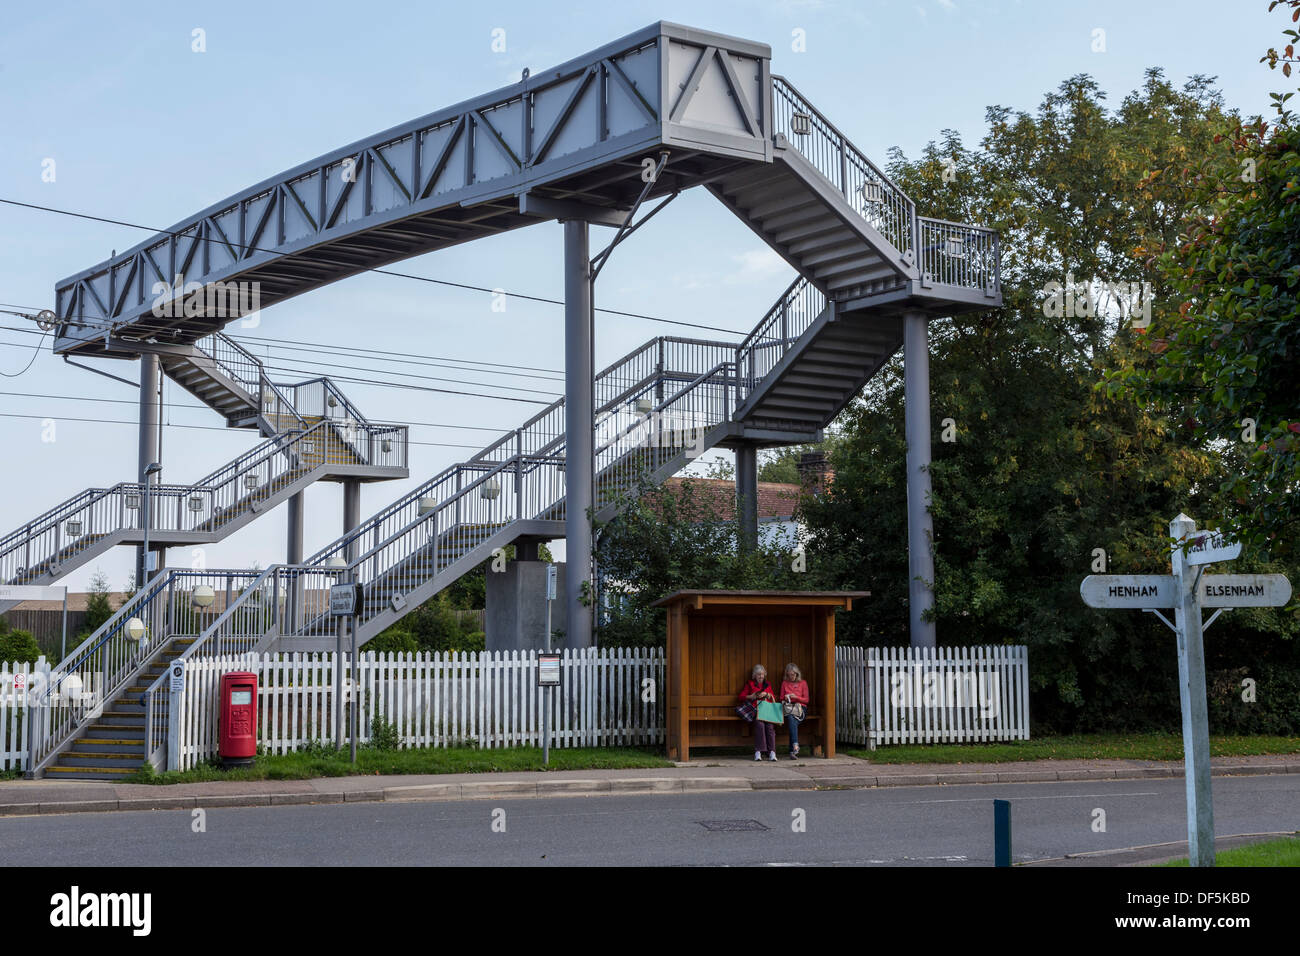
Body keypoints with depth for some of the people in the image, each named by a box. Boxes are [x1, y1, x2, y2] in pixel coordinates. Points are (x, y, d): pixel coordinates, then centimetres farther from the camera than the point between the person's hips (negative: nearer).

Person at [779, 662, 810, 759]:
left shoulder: (803, 683, 14)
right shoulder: (784, 683, 20)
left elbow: (806, 700, 9)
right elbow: (781, 699, 22)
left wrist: (796, 697, -8)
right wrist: (785, 699, -1)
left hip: (800, 708, -1)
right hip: (788, 707, 1)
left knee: (791, 718, -35)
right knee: (791, 719, -37)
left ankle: (792, 751, -43)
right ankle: (795, 746, -51)